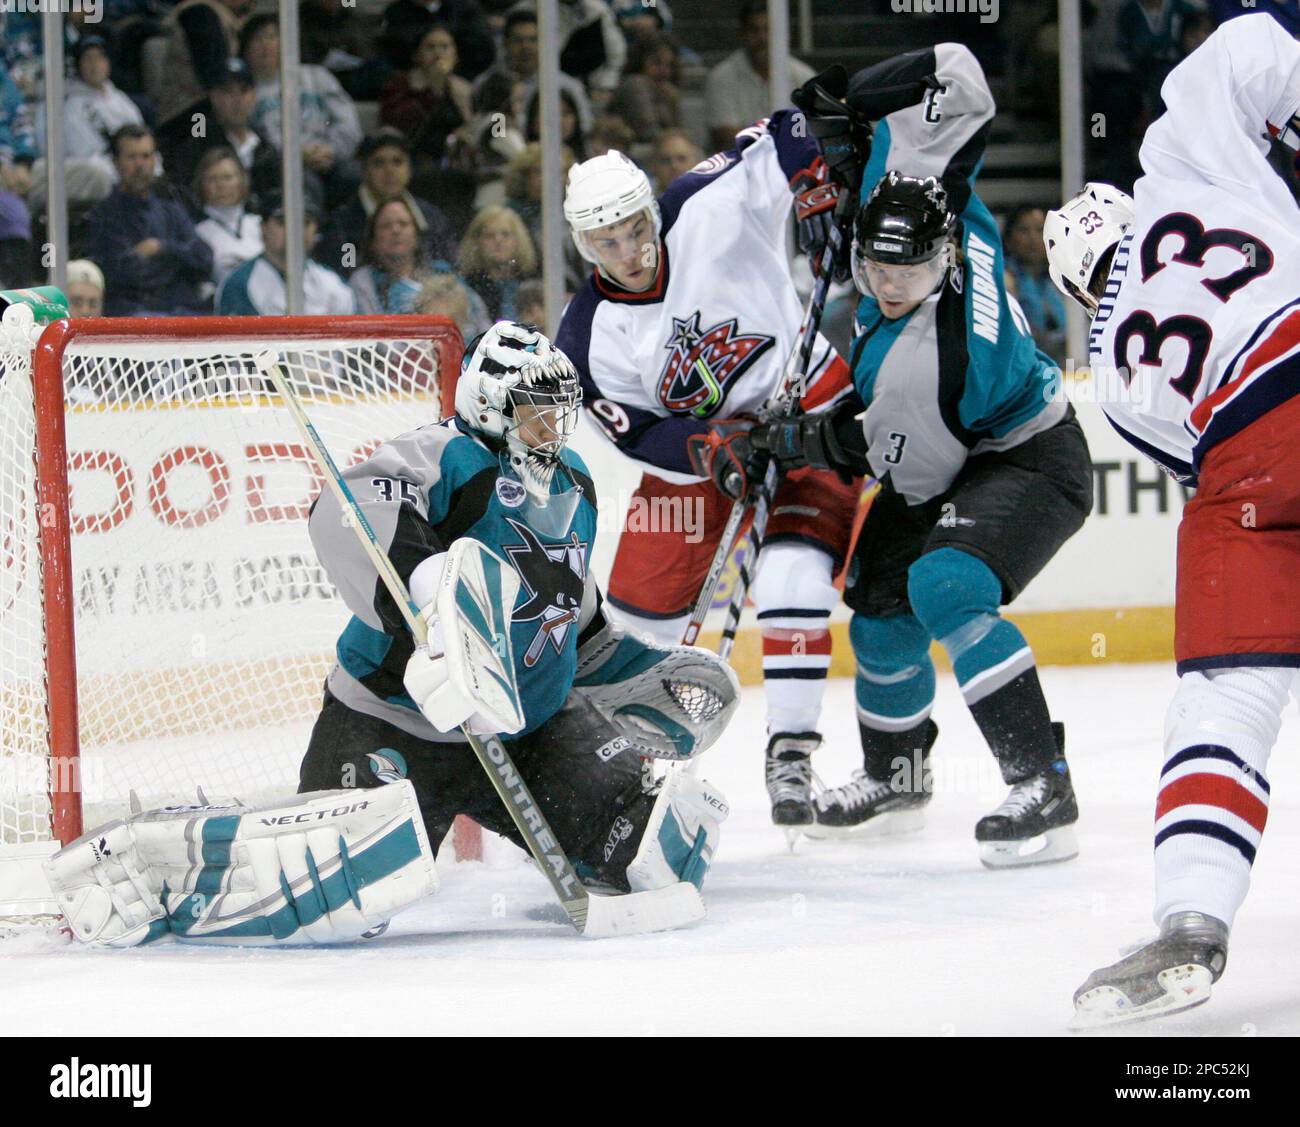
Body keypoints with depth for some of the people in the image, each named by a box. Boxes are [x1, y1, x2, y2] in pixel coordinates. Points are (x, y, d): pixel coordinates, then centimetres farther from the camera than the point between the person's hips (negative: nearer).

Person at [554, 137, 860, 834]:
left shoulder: (707, 212, -21)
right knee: (642, 604, 2)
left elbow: (788, 139, -17)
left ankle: (790, 752, -15)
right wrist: (710, 450, -32)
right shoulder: (588, 336, -15)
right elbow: (639, 434, -14)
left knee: (792, 581, -23)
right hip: (691, 437, 3)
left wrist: (823, 201, -30)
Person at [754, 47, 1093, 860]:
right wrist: (843, 102, -5)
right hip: (949, 468, 10)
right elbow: (953, 72, -12)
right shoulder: (915, 189, -19)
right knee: (882, 608, 11)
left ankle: (1043, 786, -32)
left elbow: (883, 457, -23)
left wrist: (797, 444, -12)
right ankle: (896, 777, 36)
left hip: (1028, 463, -10)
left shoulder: (943, 358, -37)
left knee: (946, 587, -33)